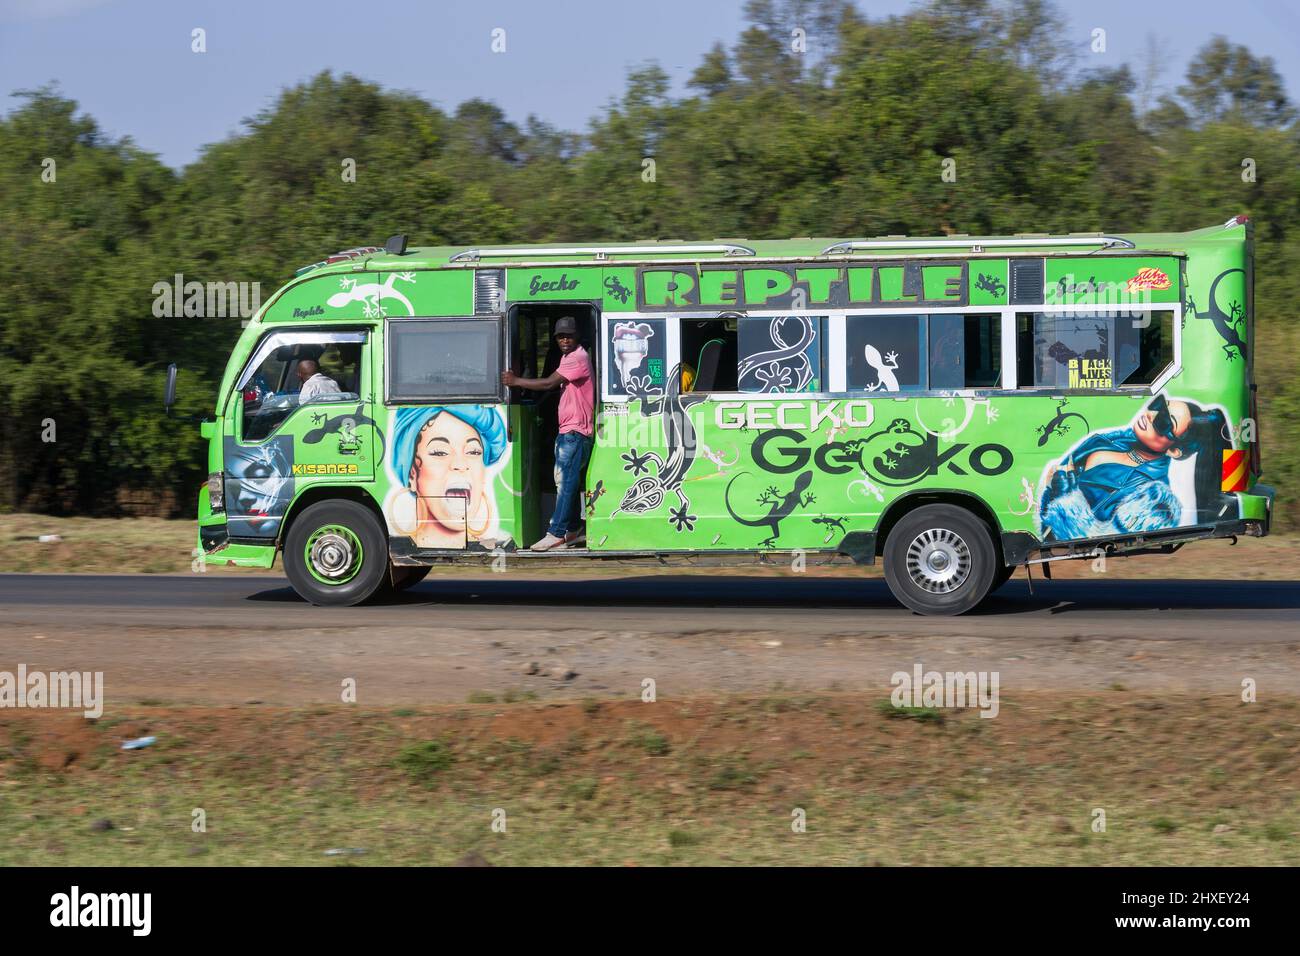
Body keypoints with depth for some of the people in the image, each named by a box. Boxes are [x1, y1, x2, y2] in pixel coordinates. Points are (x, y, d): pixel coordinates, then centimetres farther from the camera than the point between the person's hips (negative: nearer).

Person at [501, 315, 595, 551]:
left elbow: (549, 383, -19)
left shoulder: (579, 358, -15)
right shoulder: (567, 357, 18)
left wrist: (516, 381, -13)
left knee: (566, 482, -11)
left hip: (576, 431, -11)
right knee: (563, 481, 13)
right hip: (566, 430, 11)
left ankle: (556, 534, -13)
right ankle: (572, 531, 19)